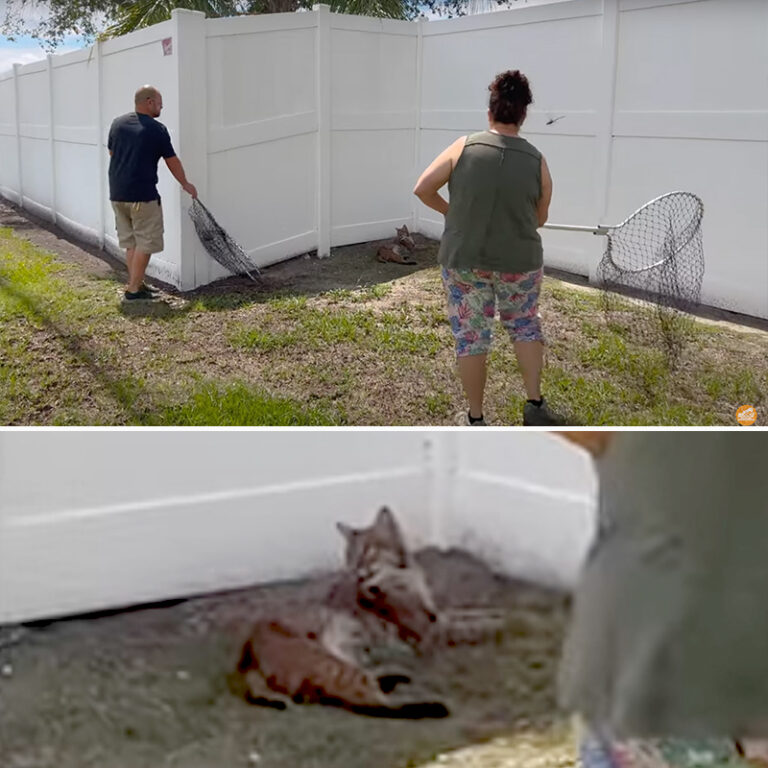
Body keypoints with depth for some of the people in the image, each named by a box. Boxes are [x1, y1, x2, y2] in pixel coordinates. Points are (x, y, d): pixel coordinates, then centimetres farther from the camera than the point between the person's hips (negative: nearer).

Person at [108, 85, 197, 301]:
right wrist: (185, 184, 14)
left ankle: (137, 283, 19)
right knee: (145, 242, 2)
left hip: (117, 194, 6)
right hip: (143, 196, -6)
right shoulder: (157, 129, -8)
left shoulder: (117, 123, 7)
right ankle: (133, 289, 1)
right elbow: (172, 161, 0)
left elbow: (111, 153, 17)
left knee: (130, 242, 16)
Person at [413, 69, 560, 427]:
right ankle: (535, 405, 20)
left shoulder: (464, 147, -8)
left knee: (471, 336, 10)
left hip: (463, 260, 0)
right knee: (524, 325, 23)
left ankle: (475, 419, 17)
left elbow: (422, 189, -5)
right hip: (518, 262, 1)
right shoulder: (537, 162, -6)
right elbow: (540, 218, 5)